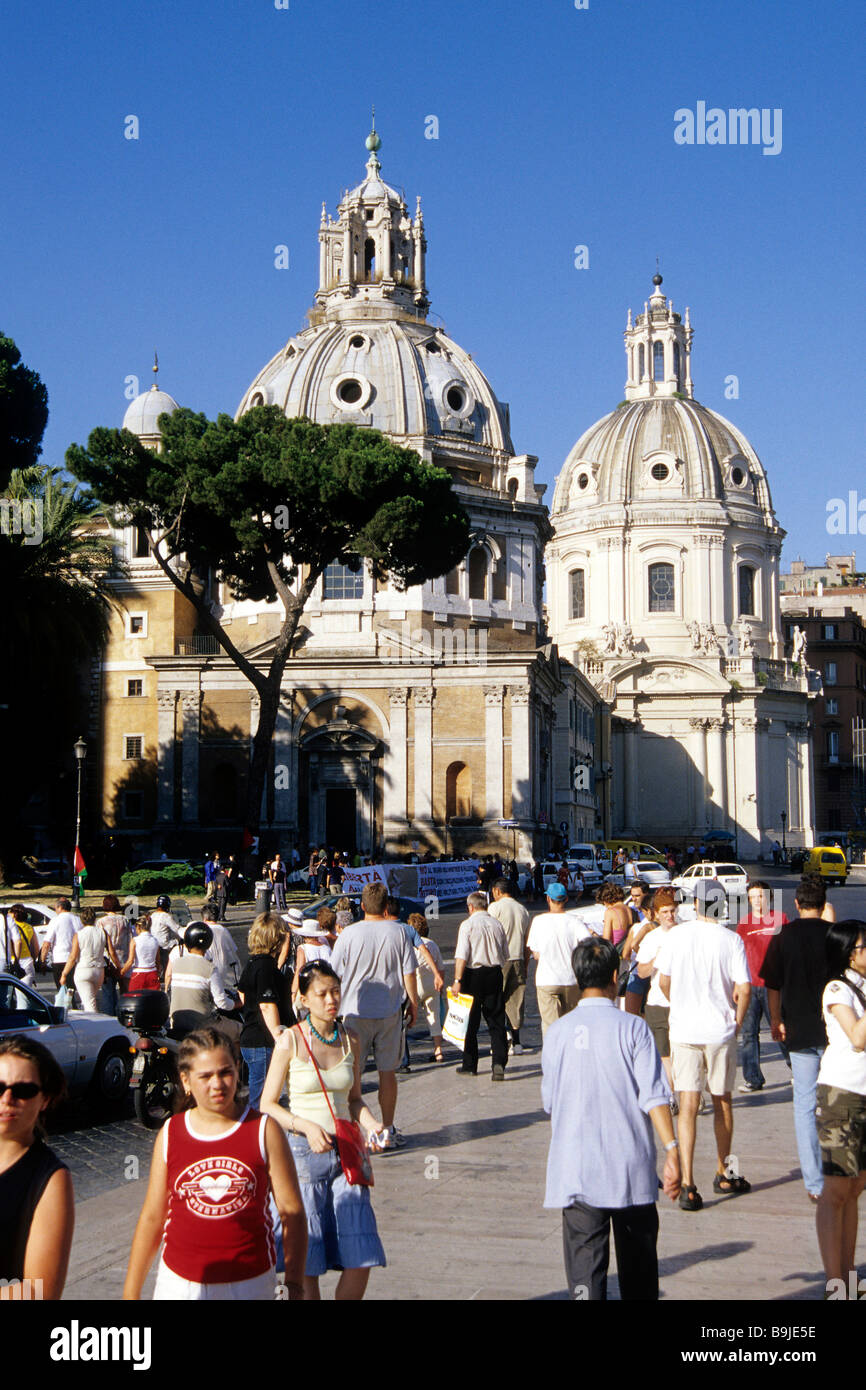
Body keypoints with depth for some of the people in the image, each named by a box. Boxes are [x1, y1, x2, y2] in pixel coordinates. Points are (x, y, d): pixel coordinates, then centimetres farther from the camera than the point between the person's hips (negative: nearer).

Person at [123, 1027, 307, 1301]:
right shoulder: (169, 1135, 0)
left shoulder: (264, 1130, -5)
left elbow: (291, 1212, -4)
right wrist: (131, 1292, 5)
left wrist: (295, 1287, -7)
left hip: (250, 1282, -1)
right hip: (180, 1283, 1)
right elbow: (152, 1217, 5)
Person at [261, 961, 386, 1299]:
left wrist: (370, 1125, -3)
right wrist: (306, 1126, -17)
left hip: (345, 1152, 3)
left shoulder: (351, 1041, 6)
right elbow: (267, 1105, -3)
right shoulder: (290, 1041, -5)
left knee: (360, 1261, -4)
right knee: (306, 1263, -1)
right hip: (303, 1153, -3)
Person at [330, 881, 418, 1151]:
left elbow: (335, 975, -4)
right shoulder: (398, 932, -3)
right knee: (387, 1071, 11)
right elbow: (408, 973, 2)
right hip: (389, 1011, 2)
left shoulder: (350, 934, -8)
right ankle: (387, 1131, 18)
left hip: (355, 1012, -2)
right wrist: (413, 1004, 15)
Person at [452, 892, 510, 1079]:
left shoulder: (468, 924, -7)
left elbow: (462, 956, -14)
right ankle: (499, 1062, -9)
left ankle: (470, 1066, 15)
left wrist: (457, 980, -15)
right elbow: (506, 956, 13)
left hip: (473, 974, -4)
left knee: (470, 1022, 7)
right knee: (496, 1021, 6)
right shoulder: (497, 924, 7)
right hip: (495, 975, 4)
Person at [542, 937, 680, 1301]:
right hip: (632, 1172, 0)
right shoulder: (632, 1027, -6)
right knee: (638, 1269, 16)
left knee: (585, 1265, 1)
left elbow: (550, 1102, 10)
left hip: (576, 1172, 1)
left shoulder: (558, 1031, 0)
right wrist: (671, 1149, -10)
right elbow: (654, 1096, -13)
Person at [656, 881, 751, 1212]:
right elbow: (744, 989, -10)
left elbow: (664, 981, 4)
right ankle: (725, 1174, 30)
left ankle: (687, 1184, -9)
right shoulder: (732, 940, -6)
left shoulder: (676, 935, -2)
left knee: (688, 1105, 0)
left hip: (683, 1030, 0)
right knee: (722, 1102, 16)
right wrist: (738, 1022, 7)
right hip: (720, 1030, 0)